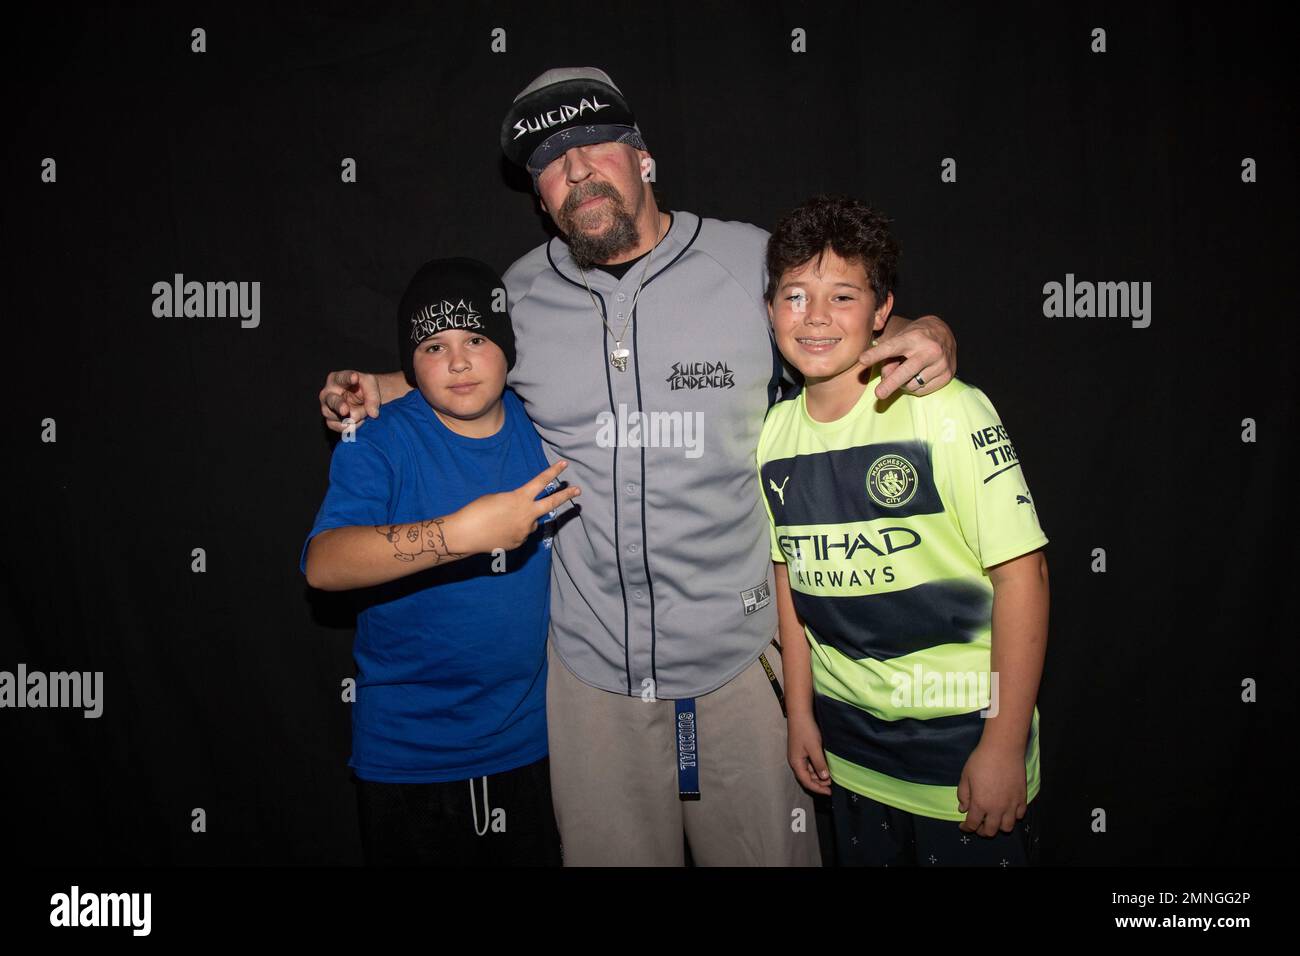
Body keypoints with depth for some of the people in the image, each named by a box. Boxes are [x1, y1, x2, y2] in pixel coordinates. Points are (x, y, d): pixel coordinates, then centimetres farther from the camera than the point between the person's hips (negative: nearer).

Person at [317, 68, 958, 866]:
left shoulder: (755, 261, -4)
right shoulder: (518, 296, 3)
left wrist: (927, 337, -10)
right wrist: (379, 391, 7)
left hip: (743, 650, -1)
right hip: (592, 660, 2)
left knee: (769, 850, 13)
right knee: (611, 850, 17)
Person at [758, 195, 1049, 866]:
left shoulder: (946, 411, -17)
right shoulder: (775, 432, -1)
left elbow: (1021, 571, -17)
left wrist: (1004, 745, -15)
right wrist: (801, 710, 9)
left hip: (962, 738, -4)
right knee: (862, 856, 20)